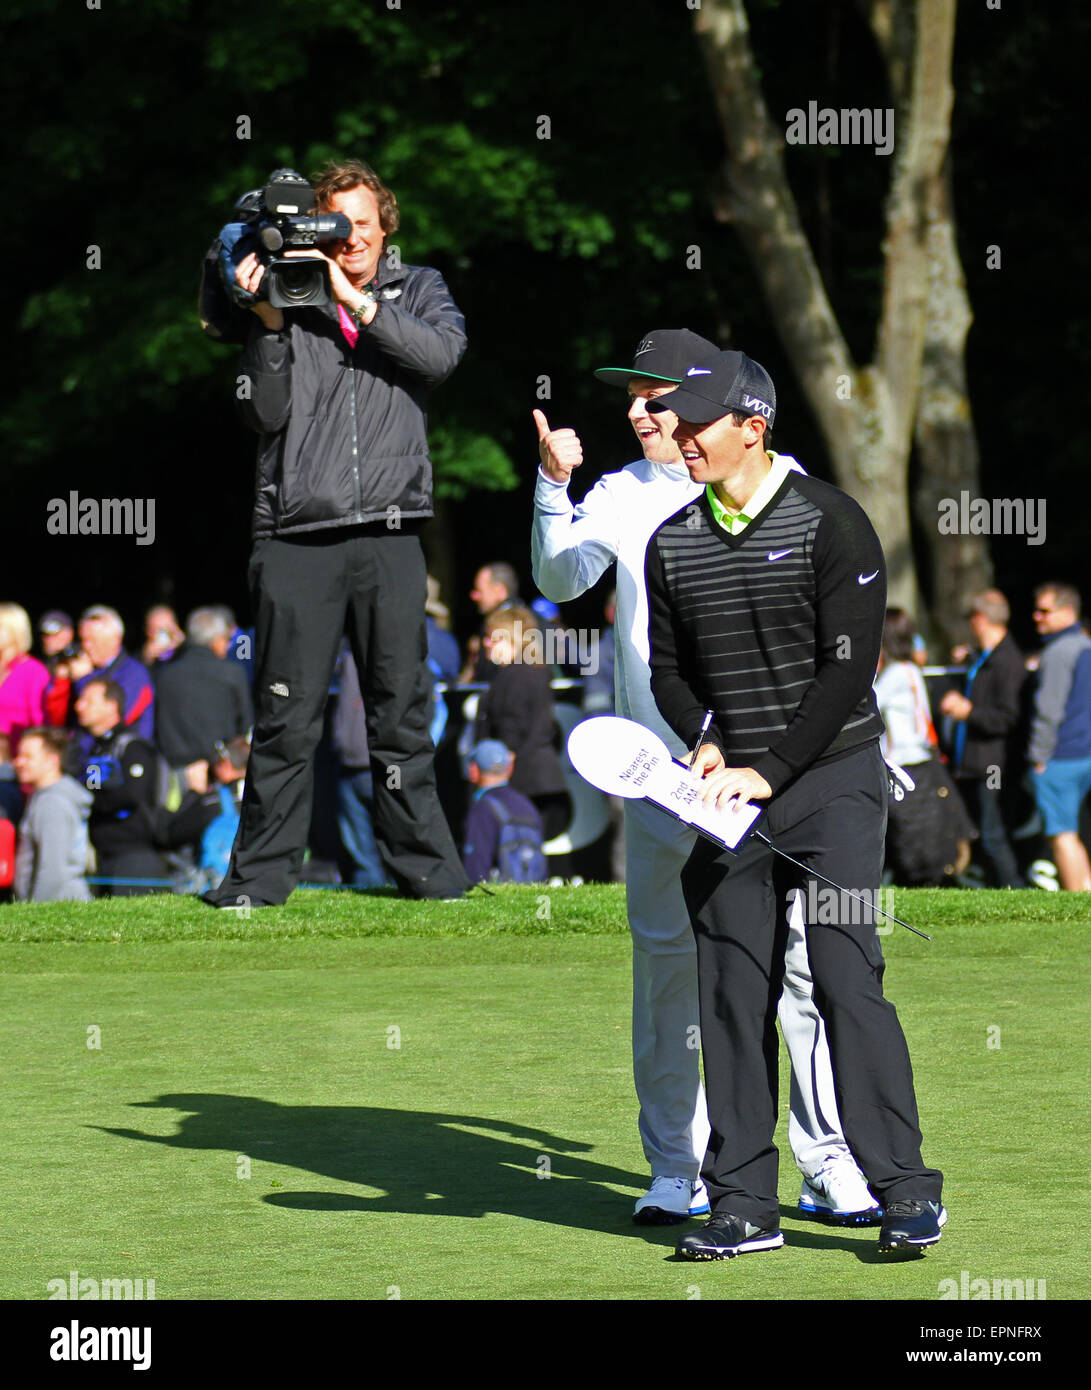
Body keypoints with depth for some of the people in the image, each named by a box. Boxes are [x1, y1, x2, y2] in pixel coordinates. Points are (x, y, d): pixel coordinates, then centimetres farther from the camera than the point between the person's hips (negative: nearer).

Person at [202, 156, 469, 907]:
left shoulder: (417, 289, 14)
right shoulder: (289, 295, 7)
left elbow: (442, 352, -8)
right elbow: (266, 413, 1)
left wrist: (356, 302, -12)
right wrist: (269, 323, -10)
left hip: (389, 532, 1)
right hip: (297, 535, -1)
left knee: (402, 711, 4)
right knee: (287, 718, -1)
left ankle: (426, 865, 11)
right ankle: (262, 874, 5)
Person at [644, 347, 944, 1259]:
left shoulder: (829, 523, -6)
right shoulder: (672, 543, 10)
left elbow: (848, 668, -9)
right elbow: (669, 669, 18)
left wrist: (770, 771, -13)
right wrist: (706, 743, -3)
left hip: (832, 779, -5)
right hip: (734, 788, 5)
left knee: (845, 978, -12)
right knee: (733, 993, 1)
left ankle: (907, 1191, -7)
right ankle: (744, 1207, 6)